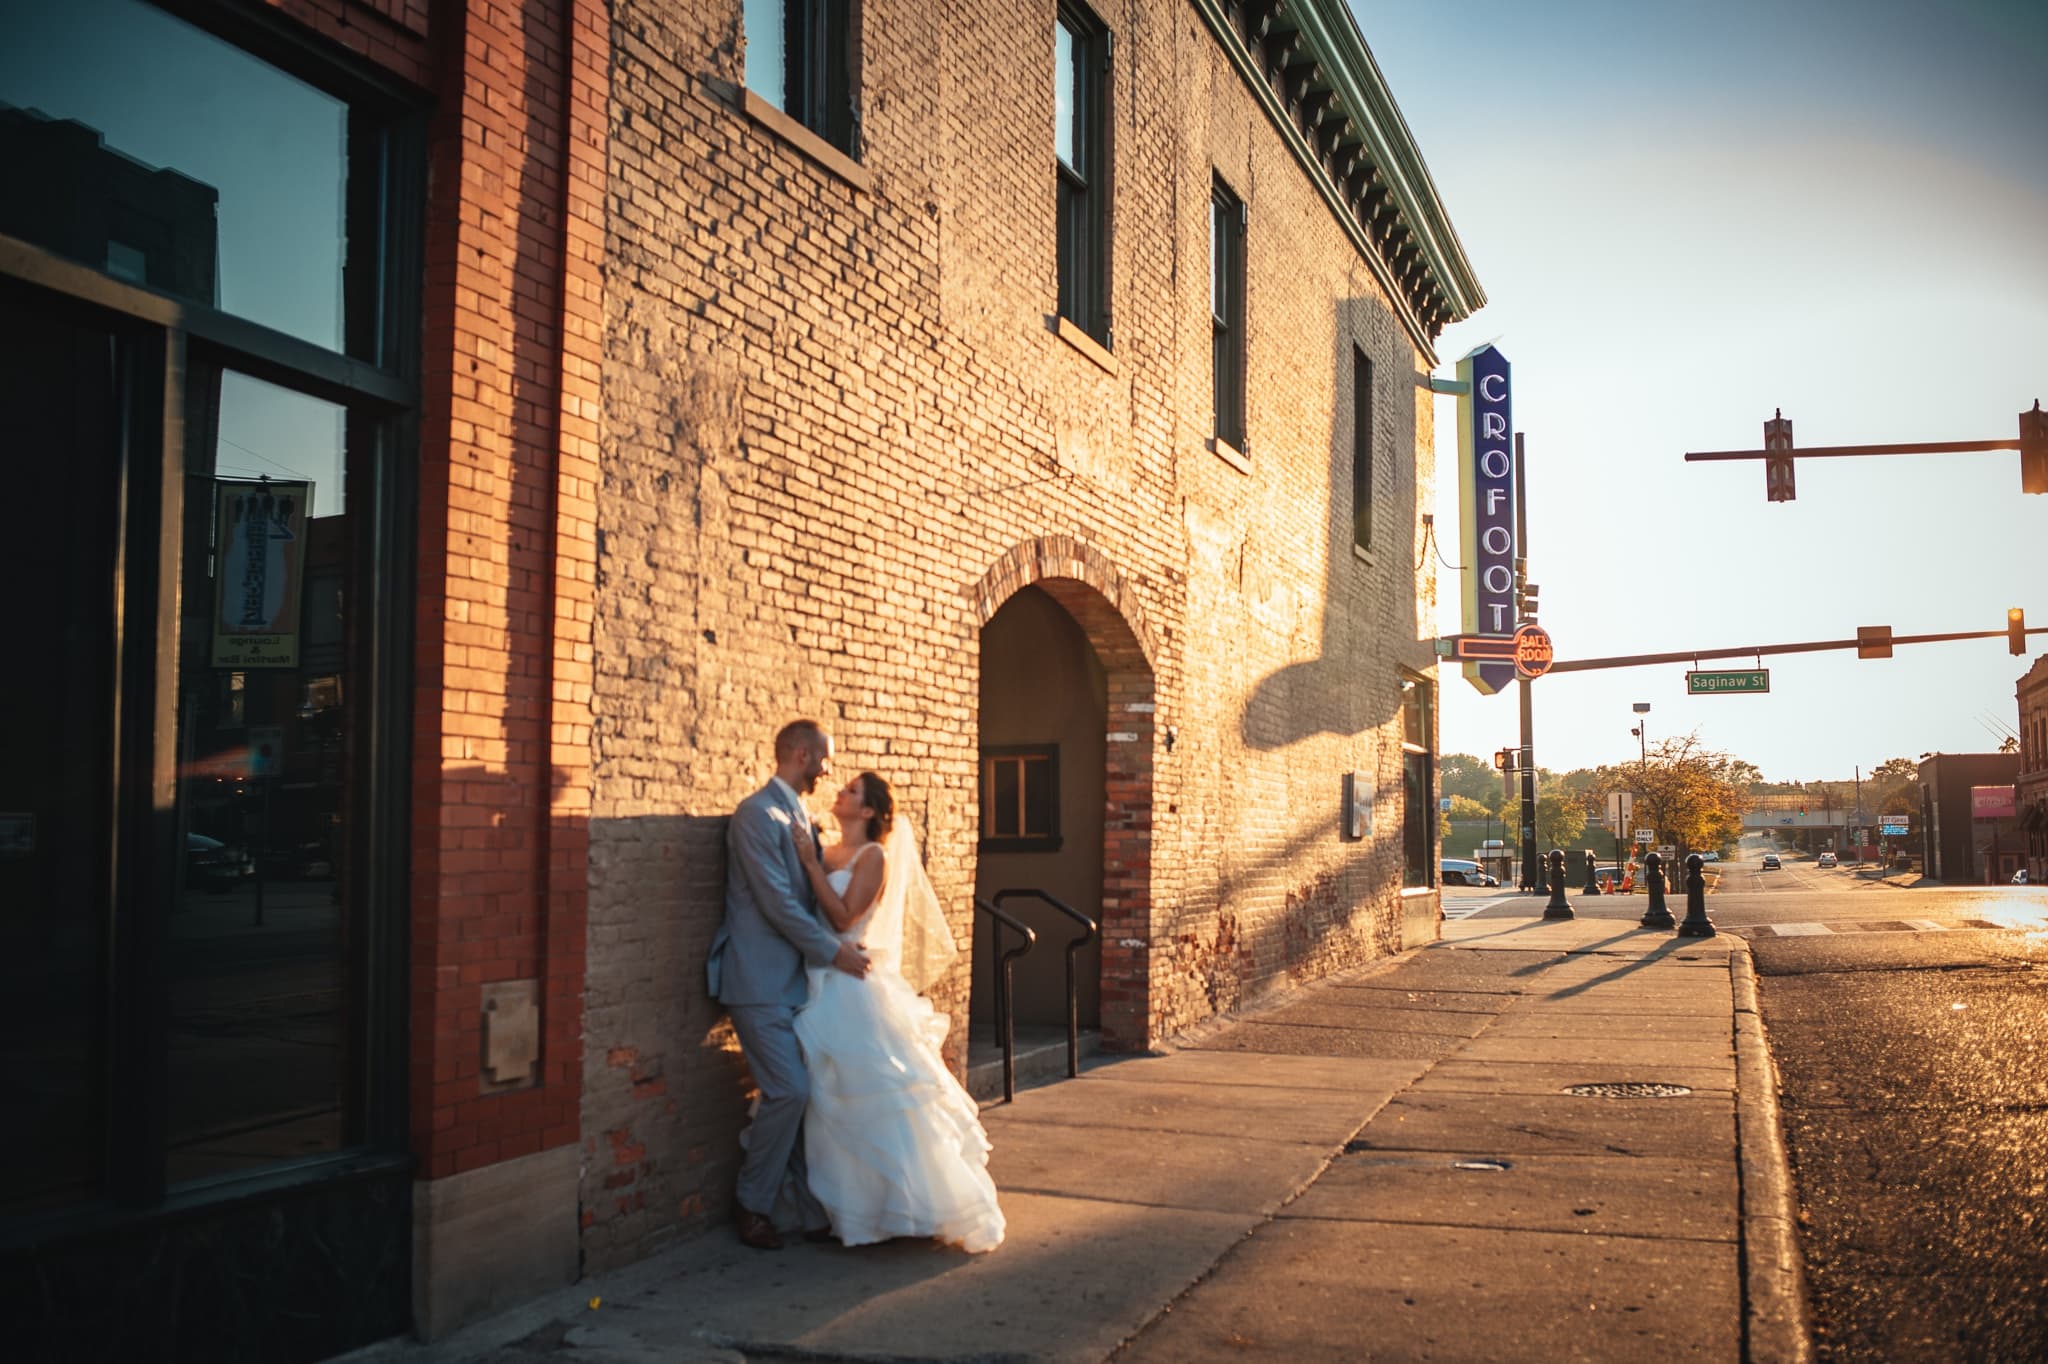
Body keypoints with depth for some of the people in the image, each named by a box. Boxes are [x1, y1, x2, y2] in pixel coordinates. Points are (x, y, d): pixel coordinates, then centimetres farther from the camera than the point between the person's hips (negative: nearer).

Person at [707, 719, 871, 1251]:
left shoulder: (800, 817, 17)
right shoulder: (757, 814, -12)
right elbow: (776, 901, -18)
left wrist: (839, 943, 8)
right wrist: (832, 951, -14)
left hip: (798, 978, 8)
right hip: (761, 981, -8)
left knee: (810, 1091, 5)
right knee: (788, 1090, -11)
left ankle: (814, 1211, 12)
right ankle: (752, 1205, 7)